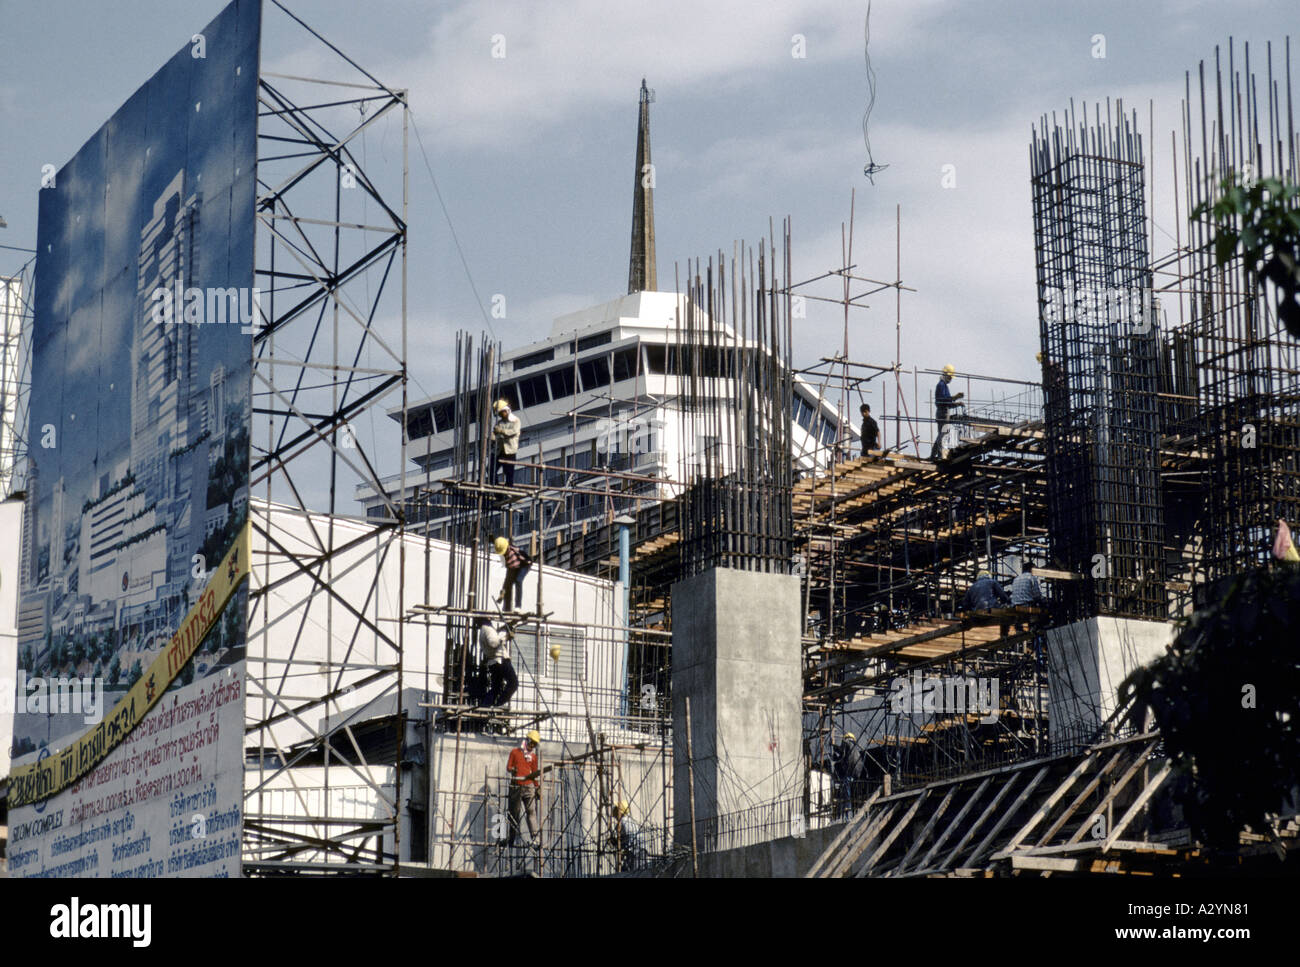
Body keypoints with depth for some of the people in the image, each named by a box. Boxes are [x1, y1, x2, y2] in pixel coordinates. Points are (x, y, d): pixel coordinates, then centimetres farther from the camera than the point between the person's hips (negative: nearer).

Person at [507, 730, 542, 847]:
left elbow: (535, 773, 17)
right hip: (515, 786, 0)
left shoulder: (534, 756, 15)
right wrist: (512, 769, -16)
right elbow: (508, 767, 6)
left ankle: (535, 838, -19)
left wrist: (538, 787, 9)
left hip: (529, 786, 0)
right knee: (514, 813, 3)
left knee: (531, 811, -12)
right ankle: (512, 839, 10)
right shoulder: (514, 752, 11)